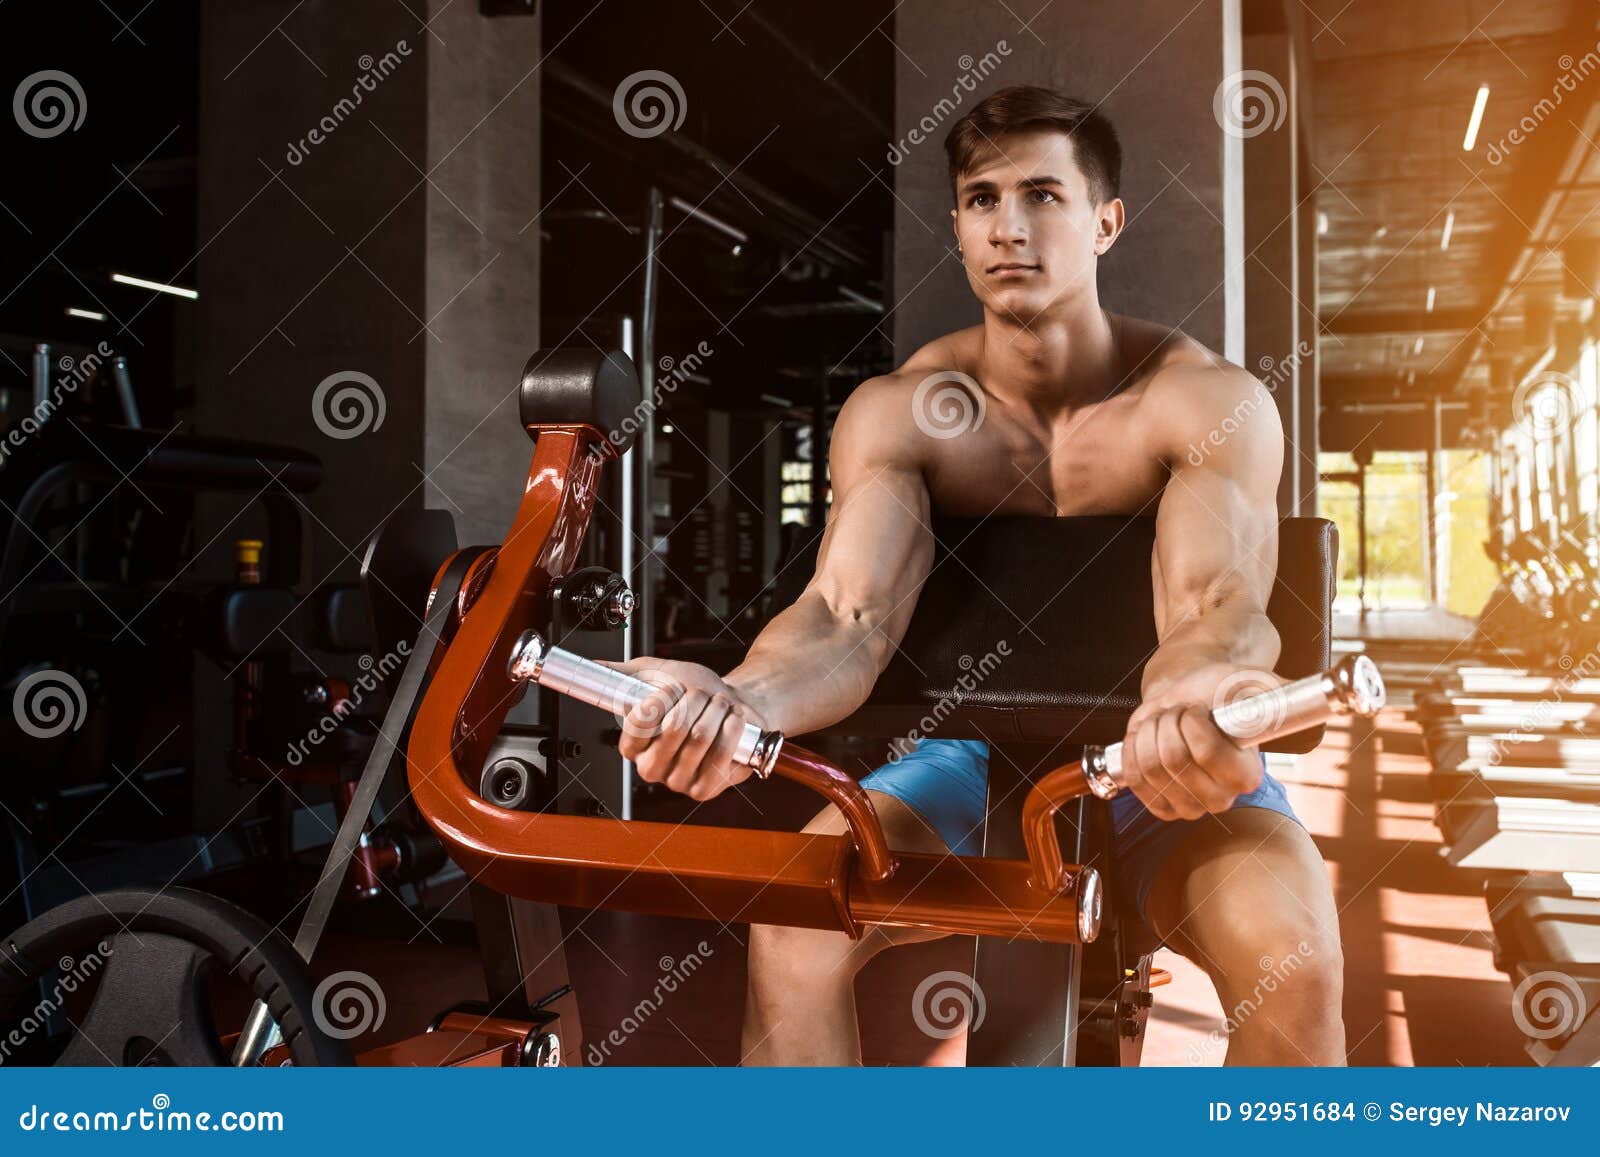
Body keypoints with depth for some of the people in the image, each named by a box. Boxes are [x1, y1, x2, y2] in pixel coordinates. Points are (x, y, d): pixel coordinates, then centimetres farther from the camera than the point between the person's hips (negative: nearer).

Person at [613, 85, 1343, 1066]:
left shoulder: (1211, 401, -12)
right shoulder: (896, 411, -8)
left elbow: (1215, 600, -30)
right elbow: (848, 617, -22)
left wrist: (1197, 695, -57)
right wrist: (741, 699, -47)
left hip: (1156, 760, 0)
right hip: (972, 745, 1)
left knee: (1293, 960, -30)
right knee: (790, 933, -25)